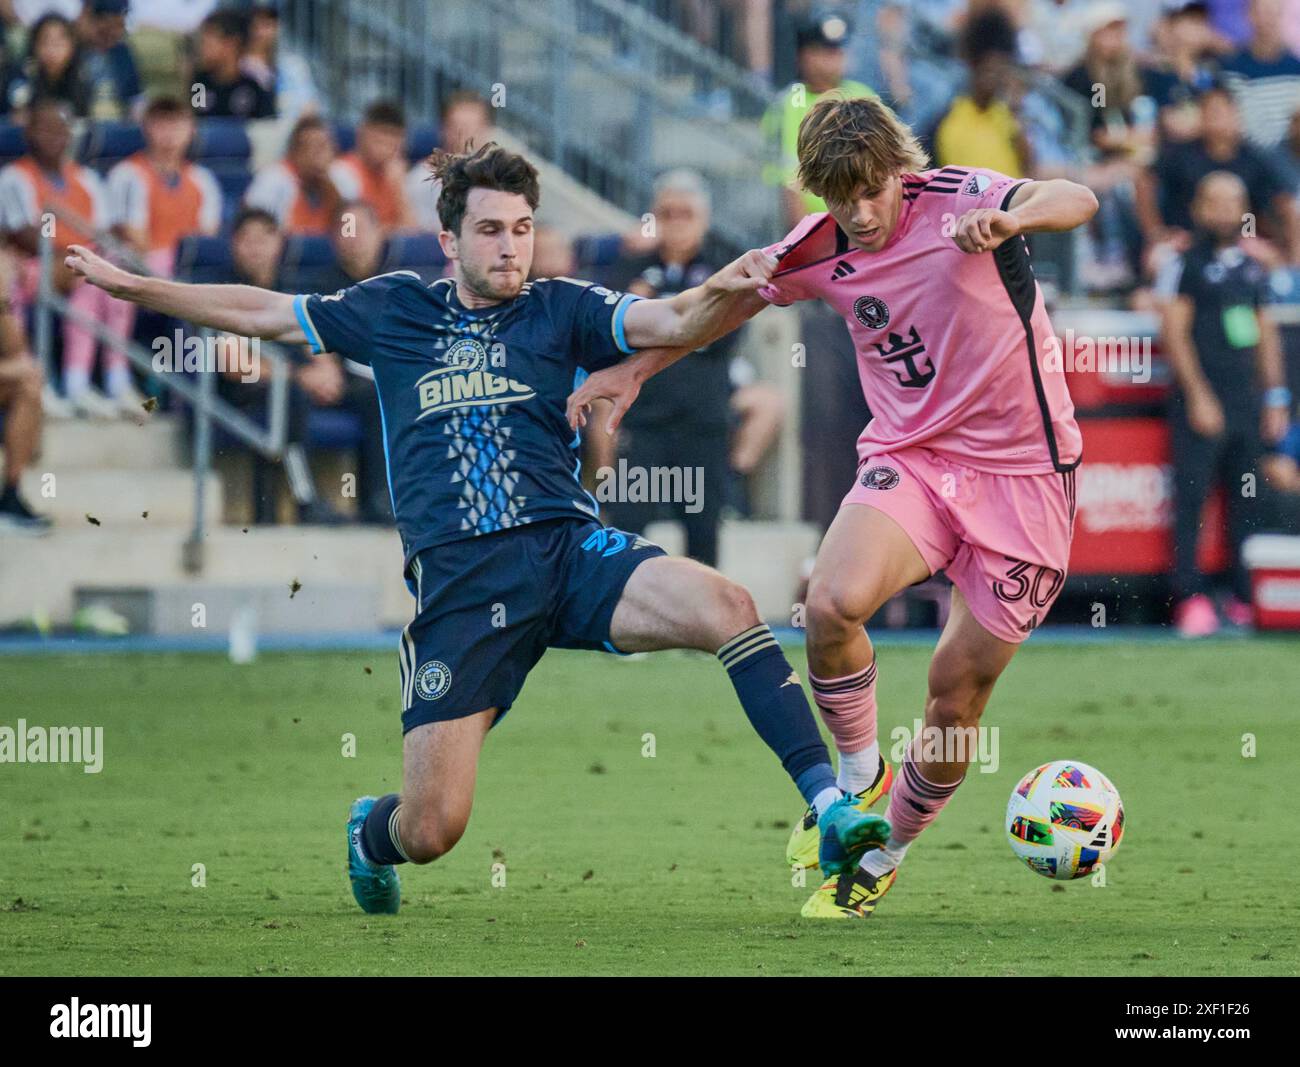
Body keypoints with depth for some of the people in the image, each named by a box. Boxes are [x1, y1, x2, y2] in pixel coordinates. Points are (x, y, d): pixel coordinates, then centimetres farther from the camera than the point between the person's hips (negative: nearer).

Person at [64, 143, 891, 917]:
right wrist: (131, 285, 22)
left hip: (570, 550, 0)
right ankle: (370, 835, 33)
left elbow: (675, 322, -6)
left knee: (726, 607, -30)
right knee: (432, 829, -6)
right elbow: (258, 312, 22)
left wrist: (726, 291, -28)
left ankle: (831, 808, -27)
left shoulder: (560, 310, 9)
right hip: (457, 584, 0)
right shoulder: (393, 310, 13)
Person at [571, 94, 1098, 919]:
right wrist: (635, 368, 19)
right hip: (910, 457, 3)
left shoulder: (958, 200, -13)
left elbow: (1077, 201, -29)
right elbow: (731, 297, 19)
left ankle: (886, 858, 23)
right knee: (832, 604, -27)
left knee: (959, 691, -1)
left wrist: (1009, 220, -49)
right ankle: (859, 777, 0)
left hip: (1023, 471, -3)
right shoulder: (821, 252, 0)